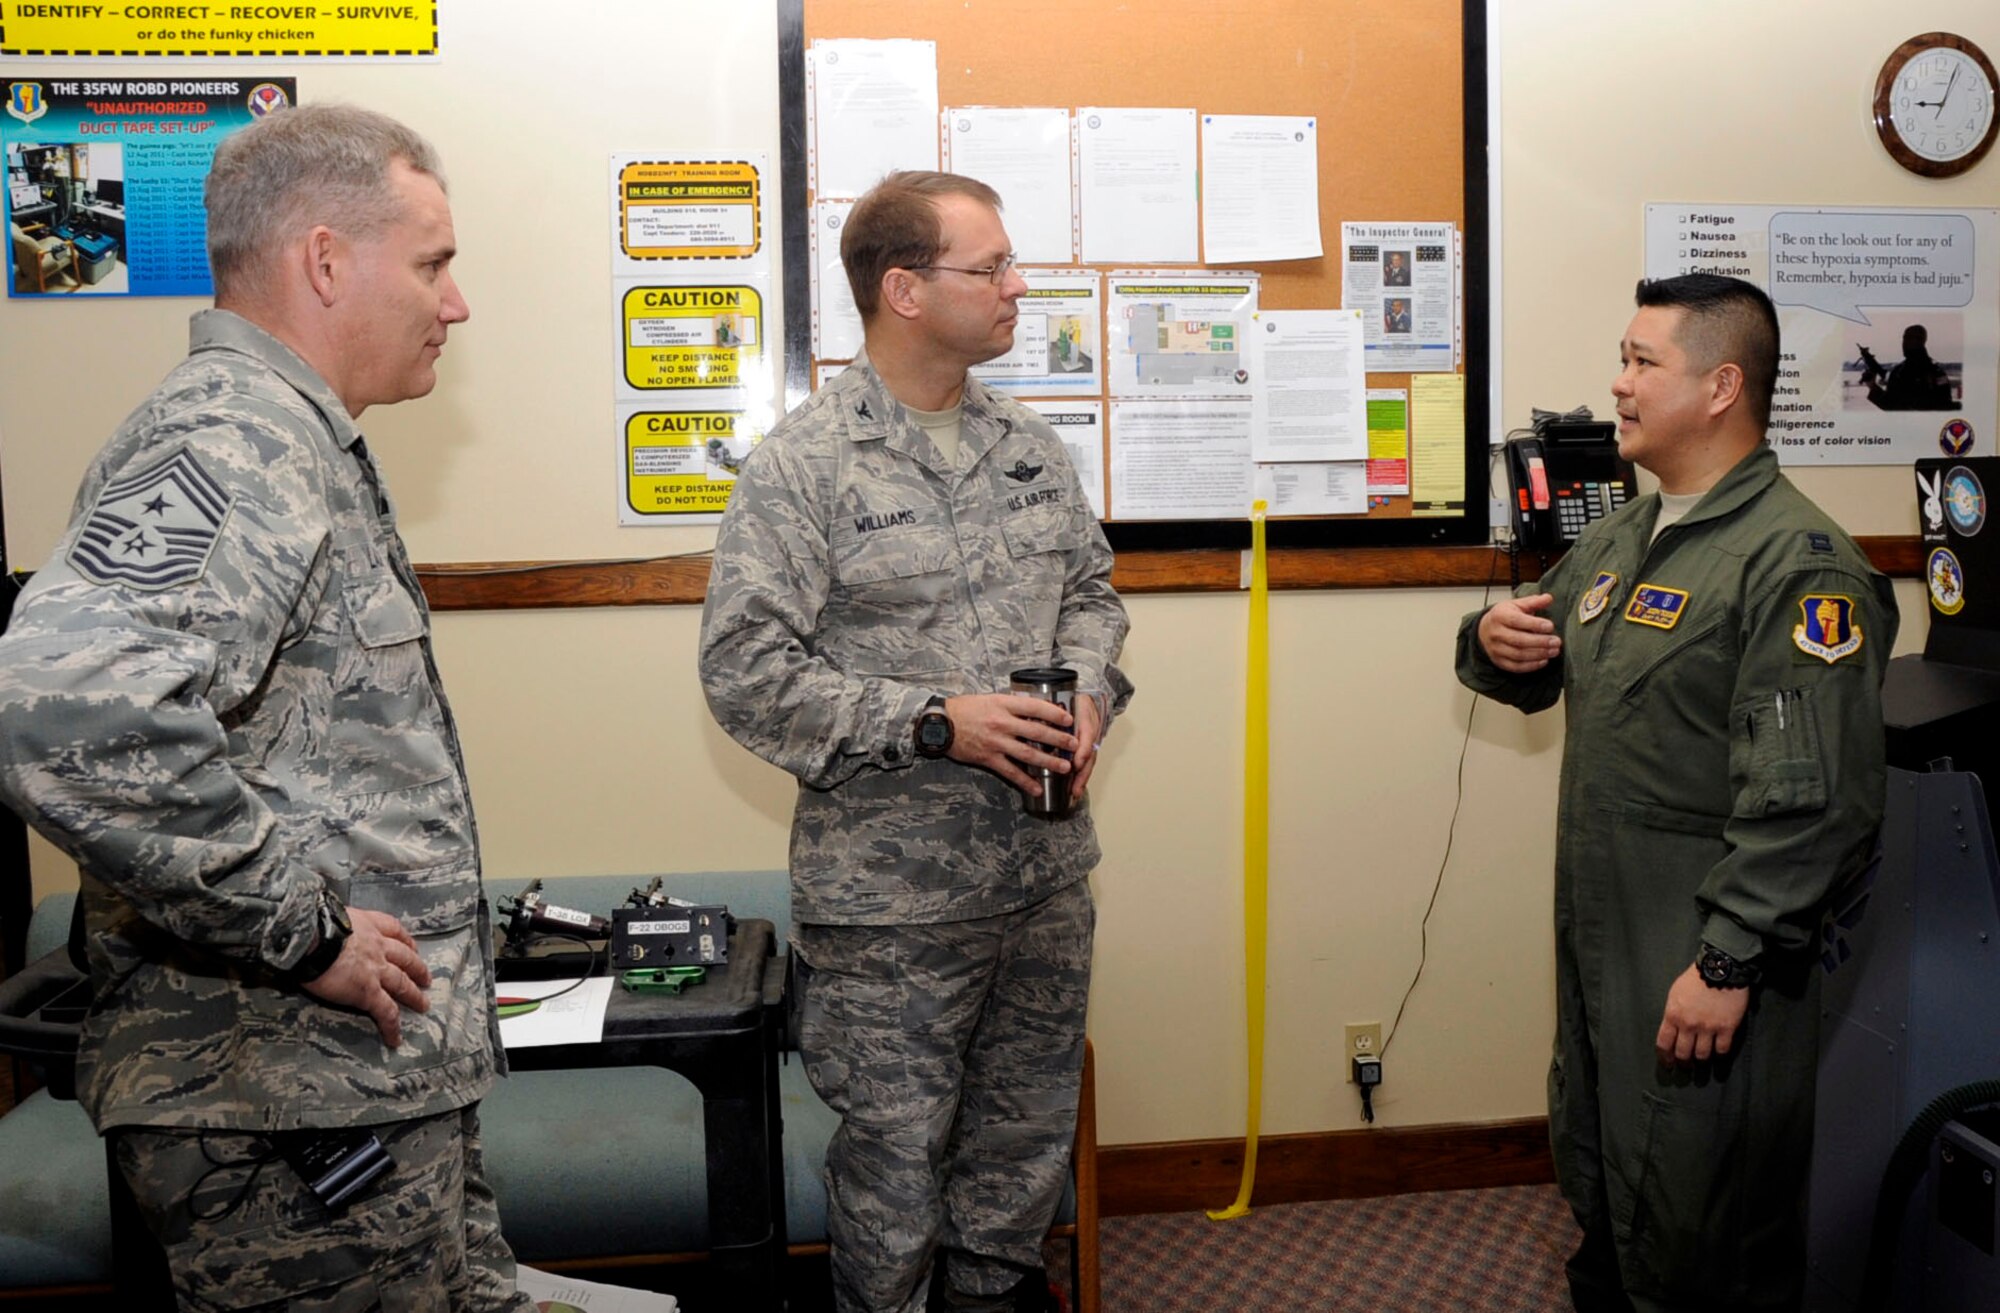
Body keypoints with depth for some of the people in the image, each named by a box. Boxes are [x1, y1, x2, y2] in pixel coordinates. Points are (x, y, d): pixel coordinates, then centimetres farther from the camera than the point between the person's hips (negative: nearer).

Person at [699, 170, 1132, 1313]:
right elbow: (747, 672, -16)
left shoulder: (1033, 445, 9)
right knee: (894, 1150, 8)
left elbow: (1091, 589, 19)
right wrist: (934, 721, -20)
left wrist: (1090, 694, -2)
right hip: (891, 893, -6)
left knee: (1030, 1129, 20)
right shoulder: (801, 466, -12)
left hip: (1045, 873, 6)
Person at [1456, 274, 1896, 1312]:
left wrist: (1727, 960, -23)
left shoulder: (1796, 562, -17)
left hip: (1705, 957, -8)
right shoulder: (1622, 538, 11)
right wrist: (1493, 643, -1)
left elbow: (1814, 797, -23)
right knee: (1597, 1184, 23)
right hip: (1596, 935, 9)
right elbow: (1540, 675, 23)